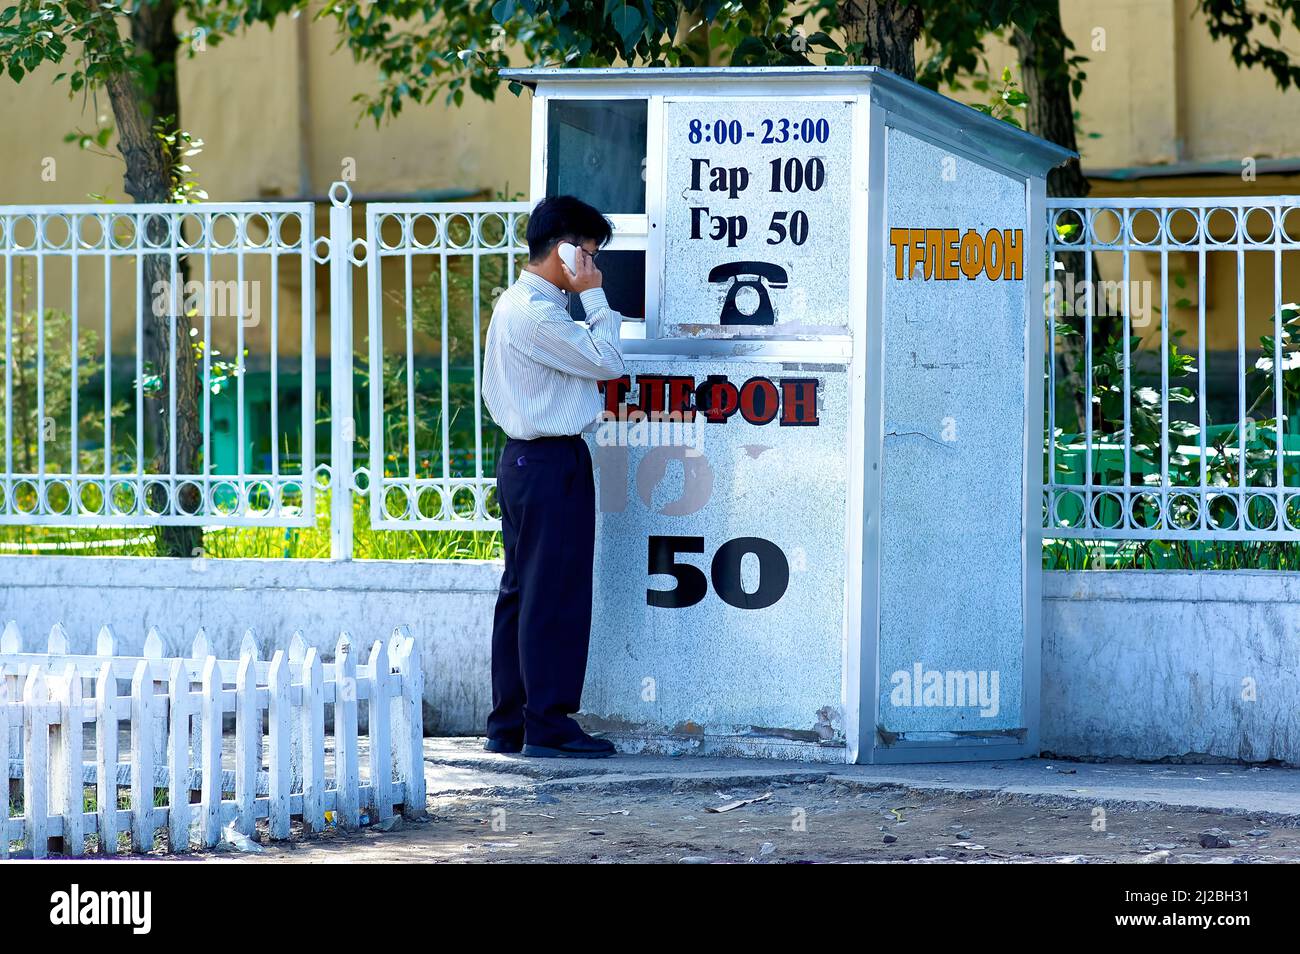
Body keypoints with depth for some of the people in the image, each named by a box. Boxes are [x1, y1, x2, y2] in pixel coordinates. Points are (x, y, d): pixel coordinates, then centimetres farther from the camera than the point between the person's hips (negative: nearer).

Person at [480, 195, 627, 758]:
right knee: (555, 595, -7)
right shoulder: (539, 314, -18)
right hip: (552, 463, -11)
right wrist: (593, 295, -8)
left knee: (520, 593, 11)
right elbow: (607, 362, -15)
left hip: (521, 459, 11)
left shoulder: (514, 304, 15)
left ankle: (508, 725, 14)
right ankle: (549, 726, -5)